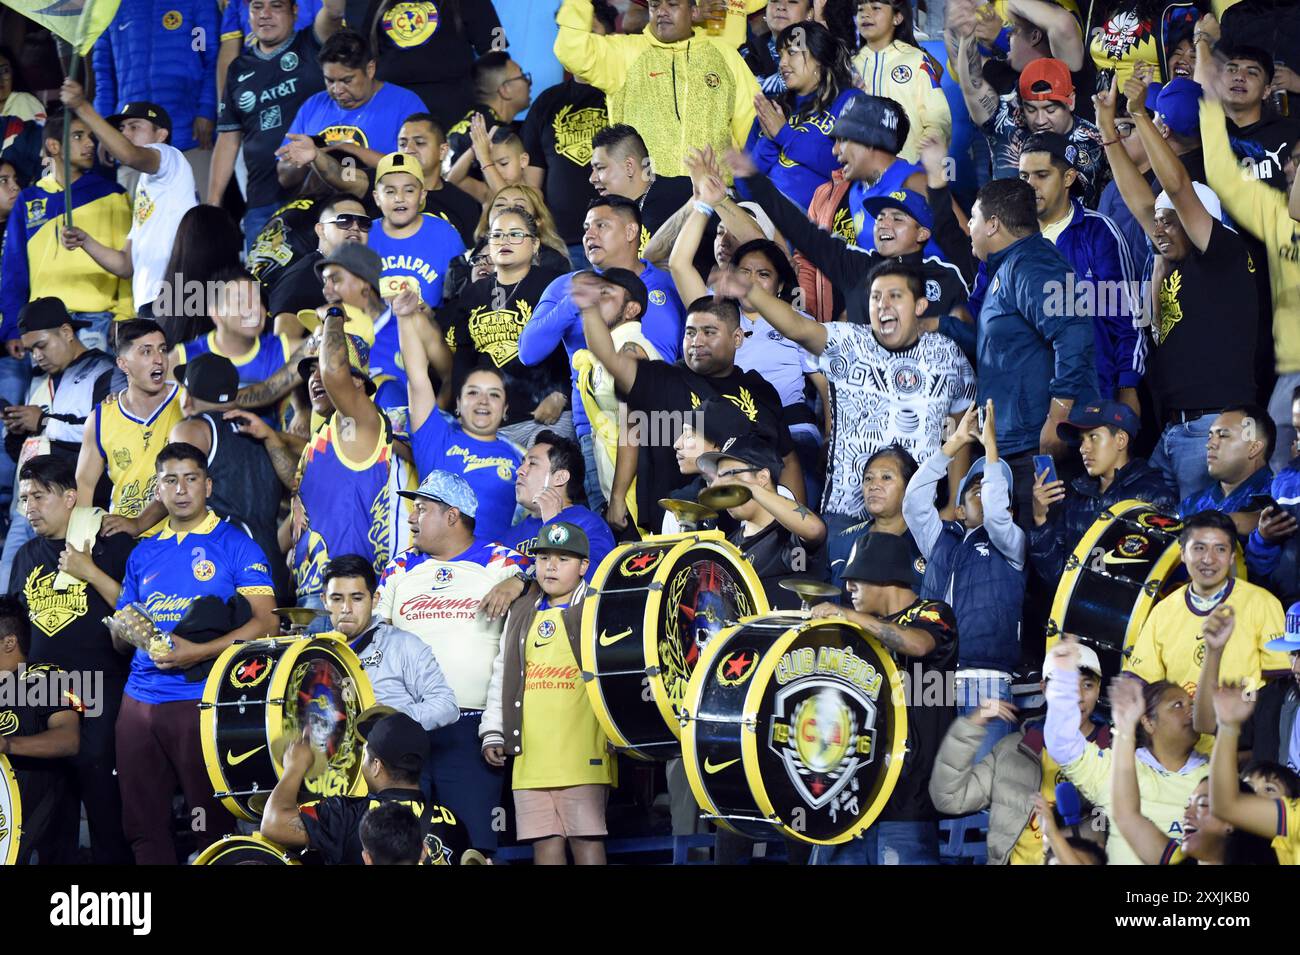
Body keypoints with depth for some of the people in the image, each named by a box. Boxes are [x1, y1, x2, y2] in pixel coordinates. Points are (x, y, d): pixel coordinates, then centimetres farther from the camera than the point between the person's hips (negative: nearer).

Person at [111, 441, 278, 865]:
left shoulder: (234, 545, 0)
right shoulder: (143, 554, 16)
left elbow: (265, 623, -8)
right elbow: (117, 638, 20)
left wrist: (199, 652, -18)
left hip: (203, 700, -5)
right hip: (140, 699, 5)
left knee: (213, 822, -1)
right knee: (143, 825, 6)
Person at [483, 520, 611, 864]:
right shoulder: (522, 613, 18)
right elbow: (502, 676, 22)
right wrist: (492, 733, 17)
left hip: (583, 755, -5)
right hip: (531, 756, 5)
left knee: (586, 838, -6)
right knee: (545, 842, 5)